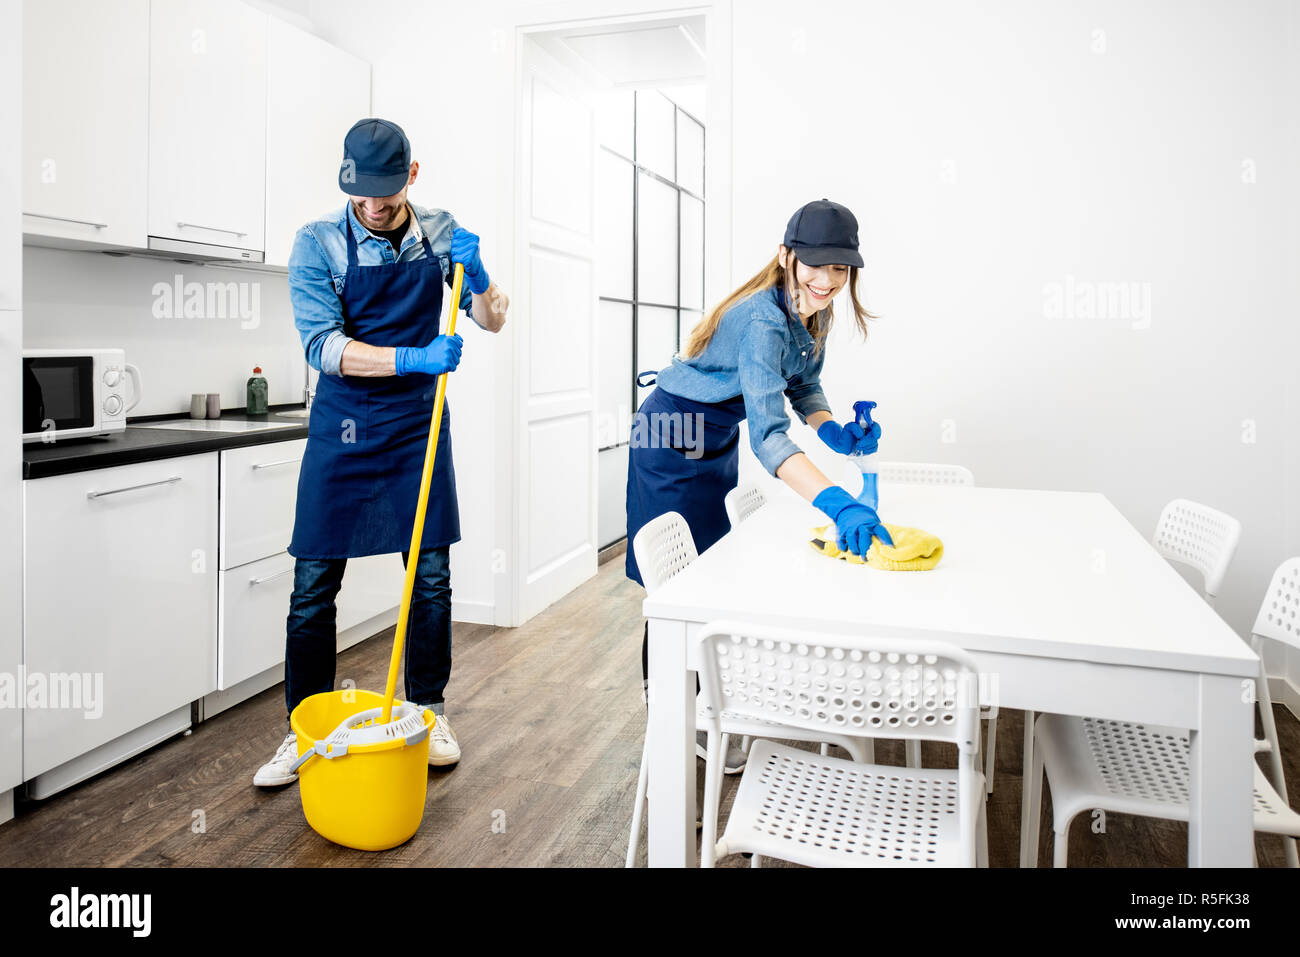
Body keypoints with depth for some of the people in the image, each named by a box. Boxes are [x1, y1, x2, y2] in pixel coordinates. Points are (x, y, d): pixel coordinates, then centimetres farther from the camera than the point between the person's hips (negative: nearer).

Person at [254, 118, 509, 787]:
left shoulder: (441, 234, 2)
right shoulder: (318, 243, -7)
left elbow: (492, 319, 3)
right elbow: (323, 346, -16)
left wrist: (476, 275, -18)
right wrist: (411, 359, -30)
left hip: (418, 425, 2)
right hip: (342, 429, -2)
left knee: (431, 578, 5)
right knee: (313, 586, 1)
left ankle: (428, 712, 23)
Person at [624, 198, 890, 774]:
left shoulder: (813, 313, -7)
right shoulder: (762, 321, -34)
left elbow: (804, 384, 8)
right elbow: (767, 434, -44)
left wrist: (832, 431, -14)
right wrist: (836, 504, -57)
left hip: (717, 443, 9)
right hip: (672, 442, -9)